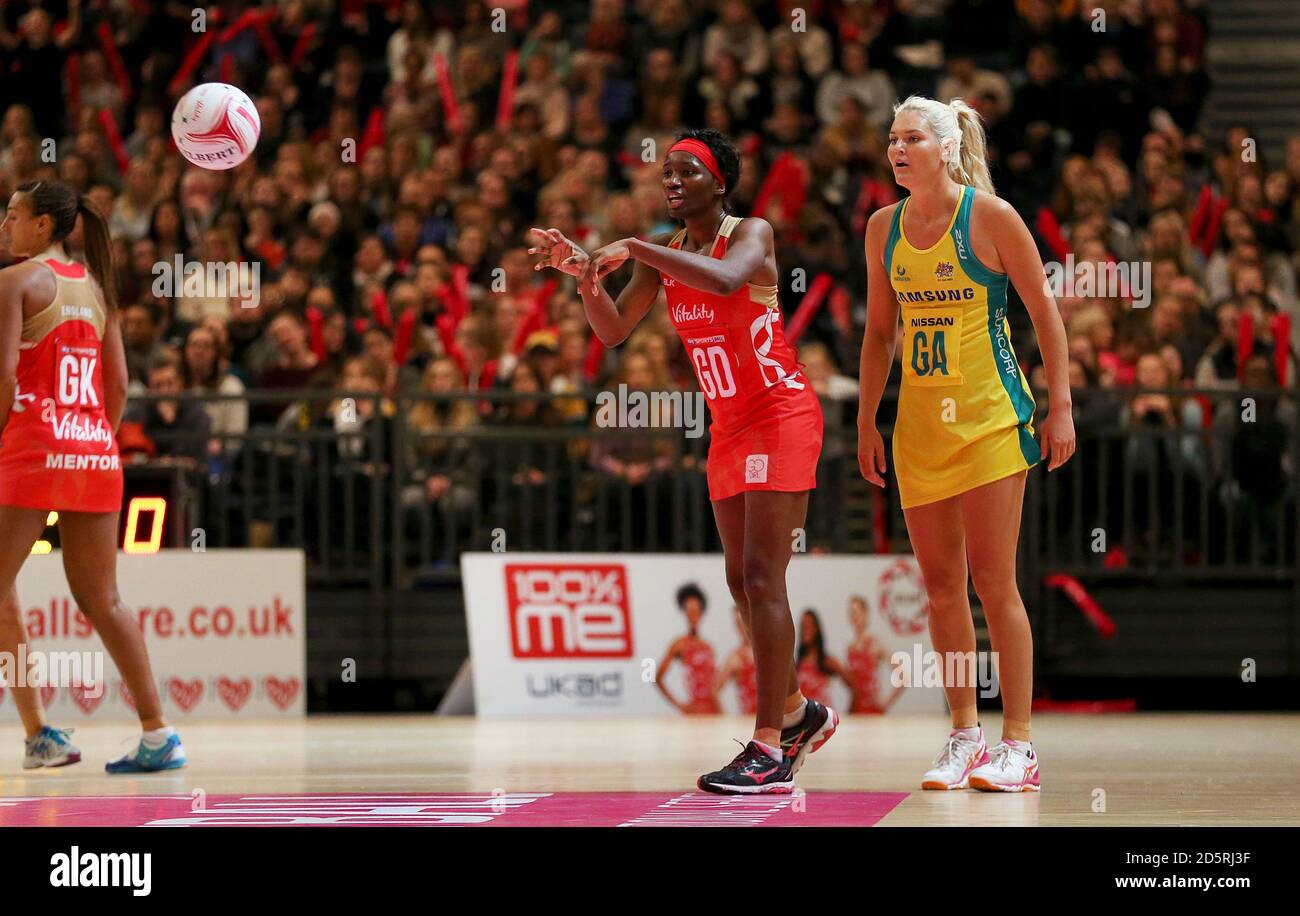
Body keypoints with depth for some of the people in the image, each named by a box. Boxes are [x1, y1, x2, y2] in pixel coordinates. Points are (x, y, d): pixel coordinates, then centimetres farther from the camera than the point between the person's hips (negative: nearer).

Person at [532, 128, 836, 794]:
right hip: (729, 427, 8)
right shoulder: (662, 254, 8)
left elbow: (726, 280, -37)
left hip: (781, 417, -8)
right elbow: (613, 330, 2)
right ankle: (797, 712, 31)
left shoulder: (750, 233, -14)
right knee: (742, 581, 13)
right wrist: (584, 274, -15)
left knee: (762, 579, -14)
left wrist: (632, 249, -34)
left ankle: (769, 752, -17)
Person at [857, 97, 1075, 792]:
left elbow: (1043, 312, -4)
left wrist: (1060, 407, -7)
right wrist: (866, 423, 14)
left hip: (990, 418, -5)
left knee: (993, 581, -7)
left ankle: (1017, 745, -2)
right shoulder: (884, 227, 7)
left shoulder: (991, 216, -8)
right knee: (940, 584, 5)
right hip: (919, 422, 5)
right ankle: (964, 737, 14)